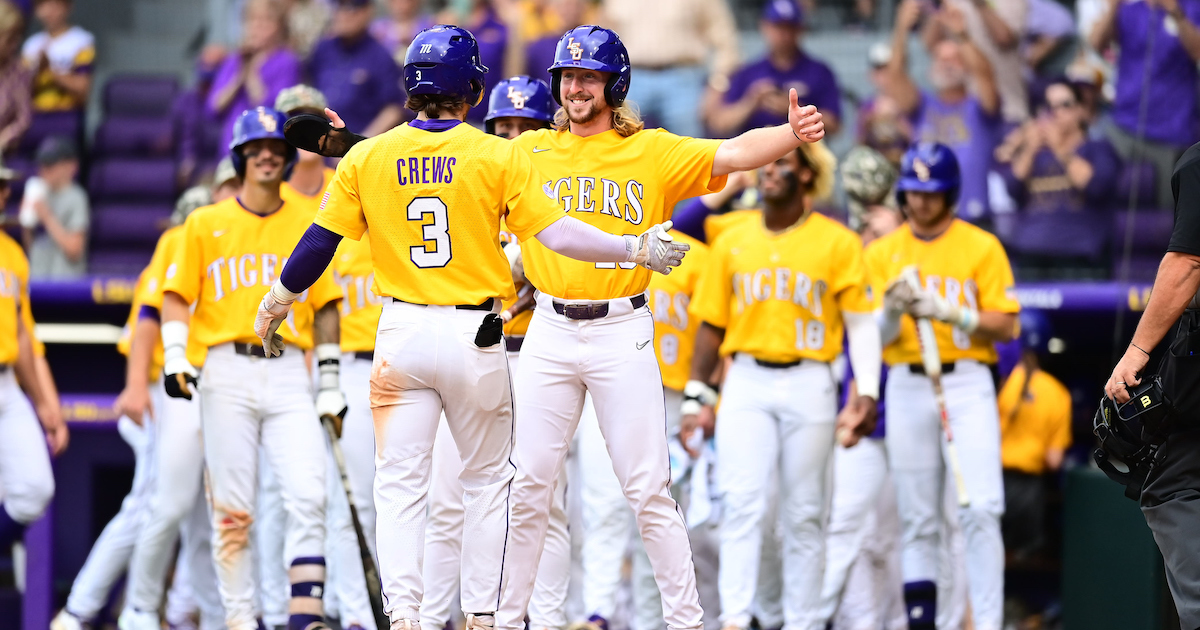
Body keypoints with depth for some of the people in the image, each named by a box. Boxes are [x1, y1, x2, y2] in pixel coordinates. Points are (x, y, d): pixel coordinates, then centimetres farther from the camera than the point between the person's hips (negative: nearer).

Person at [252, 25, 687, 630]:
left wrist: (274, 304, 17)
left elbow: (318, 244, 2)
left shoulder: (366, 158, 0)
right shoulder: (498, 156, -5)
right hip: (474, 335, -1)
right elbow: (555, 233, -10)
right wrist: (637, 249, 1)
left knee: (399, 483, 3)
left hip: (401, 333, 1)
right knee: (487, 479, 14)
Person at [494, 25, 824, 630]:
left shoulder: (653, 151, 0)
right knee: (529, 485, 6)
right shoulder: (531, 151, 8)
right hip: (549, 334, 3)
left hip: (622, 335, -2)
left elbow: (734, 154, -12)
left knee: (648, 489, -3)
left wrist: (792, 133, -32)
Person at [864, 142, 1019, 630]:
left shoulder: (982, 247, 4)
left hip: (967, 383, -2)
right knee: (917, 519, 2)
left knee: (980, 510, -14)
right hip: (906, 385, 2)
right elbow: (874, 336, 6)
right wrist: (893, 311, -16)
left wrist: (950, 314, -15)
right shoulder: (882, 252, 10)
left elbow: (1006, 326, -1)